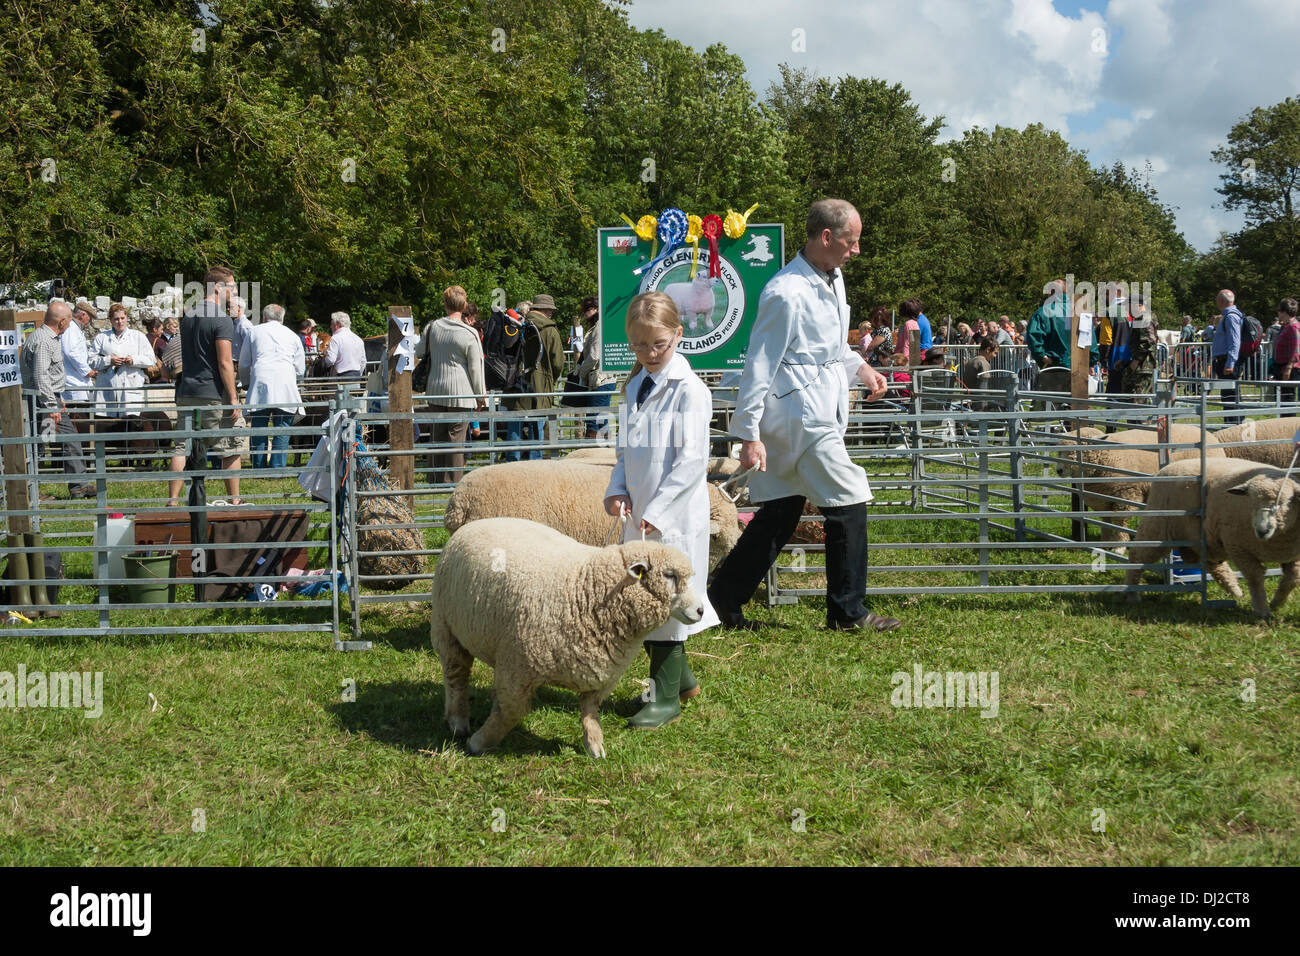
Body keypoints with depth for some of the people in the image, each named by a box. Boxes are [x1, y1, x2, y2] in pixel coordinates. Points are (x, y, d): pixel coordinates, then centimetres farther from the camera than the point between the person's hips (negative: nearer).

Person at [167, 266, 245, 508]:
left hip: (186, 393, 7)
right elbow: (224, 363, -15)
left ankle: (172, 501, 2)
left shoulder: (188, 317, 14)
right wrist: (233, 398, -13)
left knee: (183, 447, 6)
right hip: (213, 395, -7)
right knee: (231, 447, 4)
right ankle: (234, 501, 8)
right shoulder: (222, 320, -11)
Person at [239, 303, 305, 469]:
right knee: (282, 432, 1)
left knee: (258, 431, 4)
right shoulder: (293, 336, 18)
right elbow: (300, 370, 18)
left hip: (260, 387, 0)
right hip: (286, 390, 0)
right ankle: (277, 469, -6)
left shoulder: (254, 331, 16)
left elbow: (243, 365, 17)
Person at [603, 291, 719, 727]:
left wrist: (658, 510, -19)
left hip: (675, 515, -8)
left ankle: (667, 696, 10)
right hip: (640, 512, 8)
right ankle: (680, 677, 30)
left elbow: (692, 460, -16)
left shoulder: (688, 389, -12)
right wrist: (617, 490, 1)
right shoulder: (635, 387, 11)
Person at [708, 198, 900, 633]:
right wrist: (749, 434, -18)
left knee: (779, 514, 12)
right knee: (849, 503, -5)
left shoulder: (834, 279, 13)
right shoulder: (786, 293, -17)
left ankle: (721, 602, 19)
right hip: (800, 414, -10)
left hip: (821, 411, 10)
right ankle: (847, 611, 6)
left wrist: (861, 367, 12)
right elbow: (760, 364, -17)